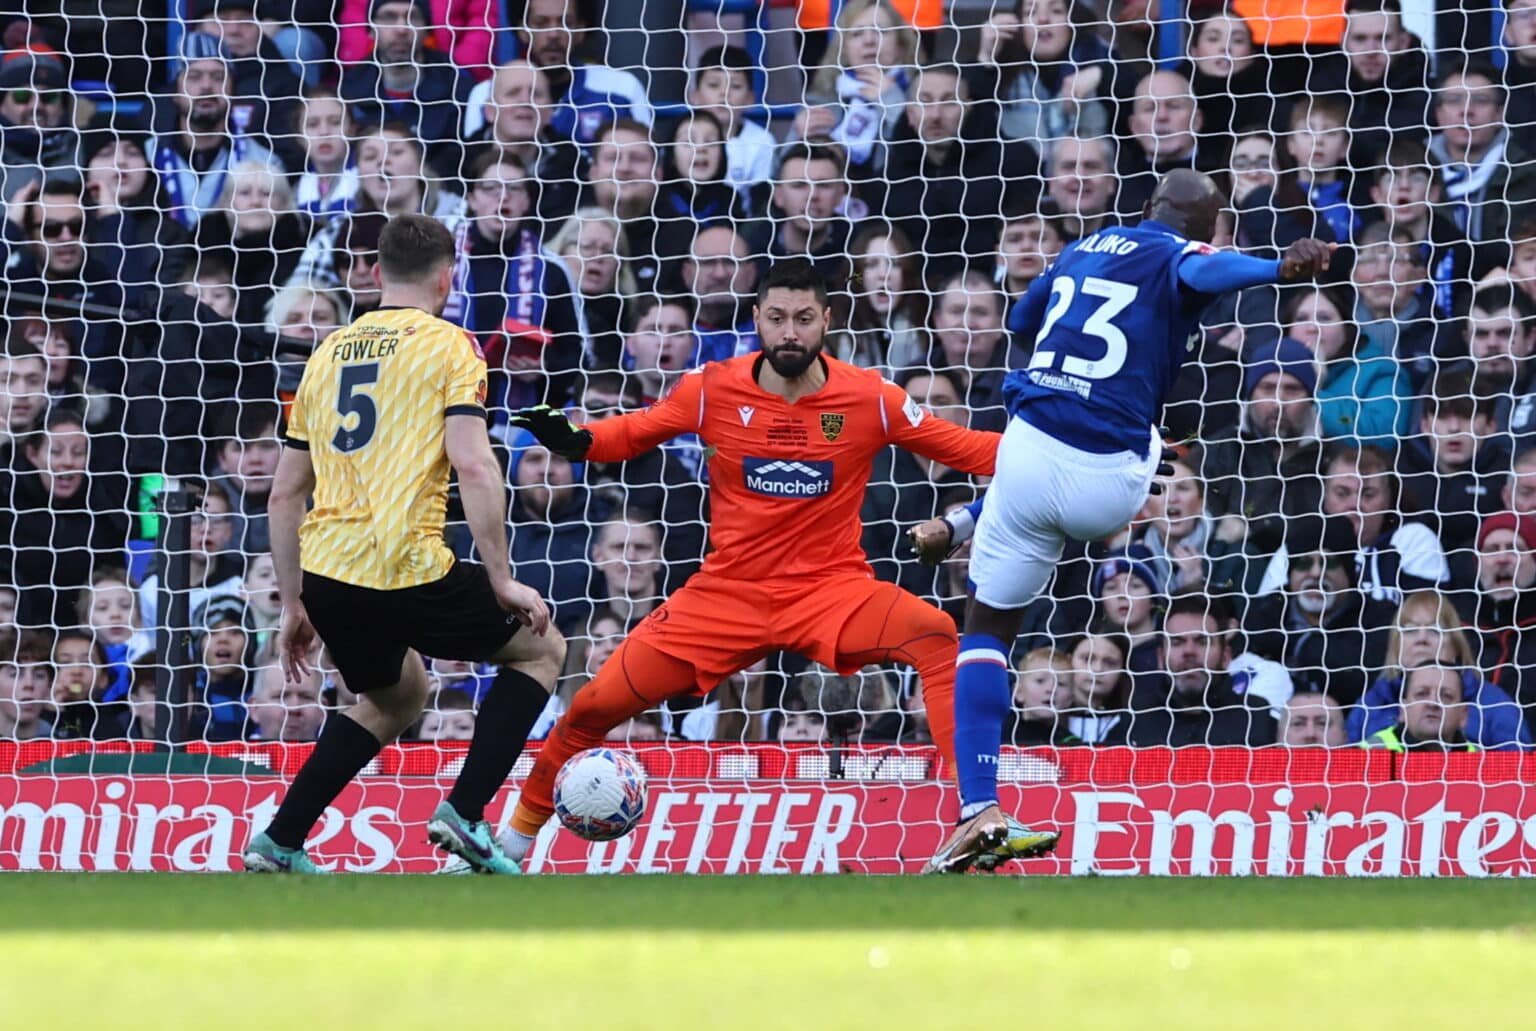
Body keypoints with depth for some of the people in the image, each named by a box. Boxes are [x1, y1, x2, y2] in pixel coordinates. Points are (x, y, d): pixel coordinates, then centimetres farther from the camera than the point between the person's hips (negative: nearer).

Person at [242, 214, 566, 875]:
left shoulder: (329, 354, 18)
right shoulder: (448, 346, 0)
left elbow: (284, 497, 18)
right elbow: (474, 467, -13)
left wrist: (294, 606, 25)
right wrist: (502, 582, -7)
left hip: (323, 573, 6)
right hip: (407, 572, -6)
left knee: (398, 695, 31)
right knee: (542, 648, 15)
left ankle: (278, 844, 21)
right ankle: (464, 814, 2)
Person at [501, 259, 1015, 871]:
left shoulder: (868, 397, -7)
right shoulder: (715, 390, -4)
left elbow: (967, 450, 1)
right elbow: (636, 432, 9)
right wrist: (575, 441, -10)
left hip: (831, 590, -1)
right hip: (727, 594, 1)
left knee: (937, 637, -31)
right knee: (598, 705, -5)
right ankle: (518, 832, 22)